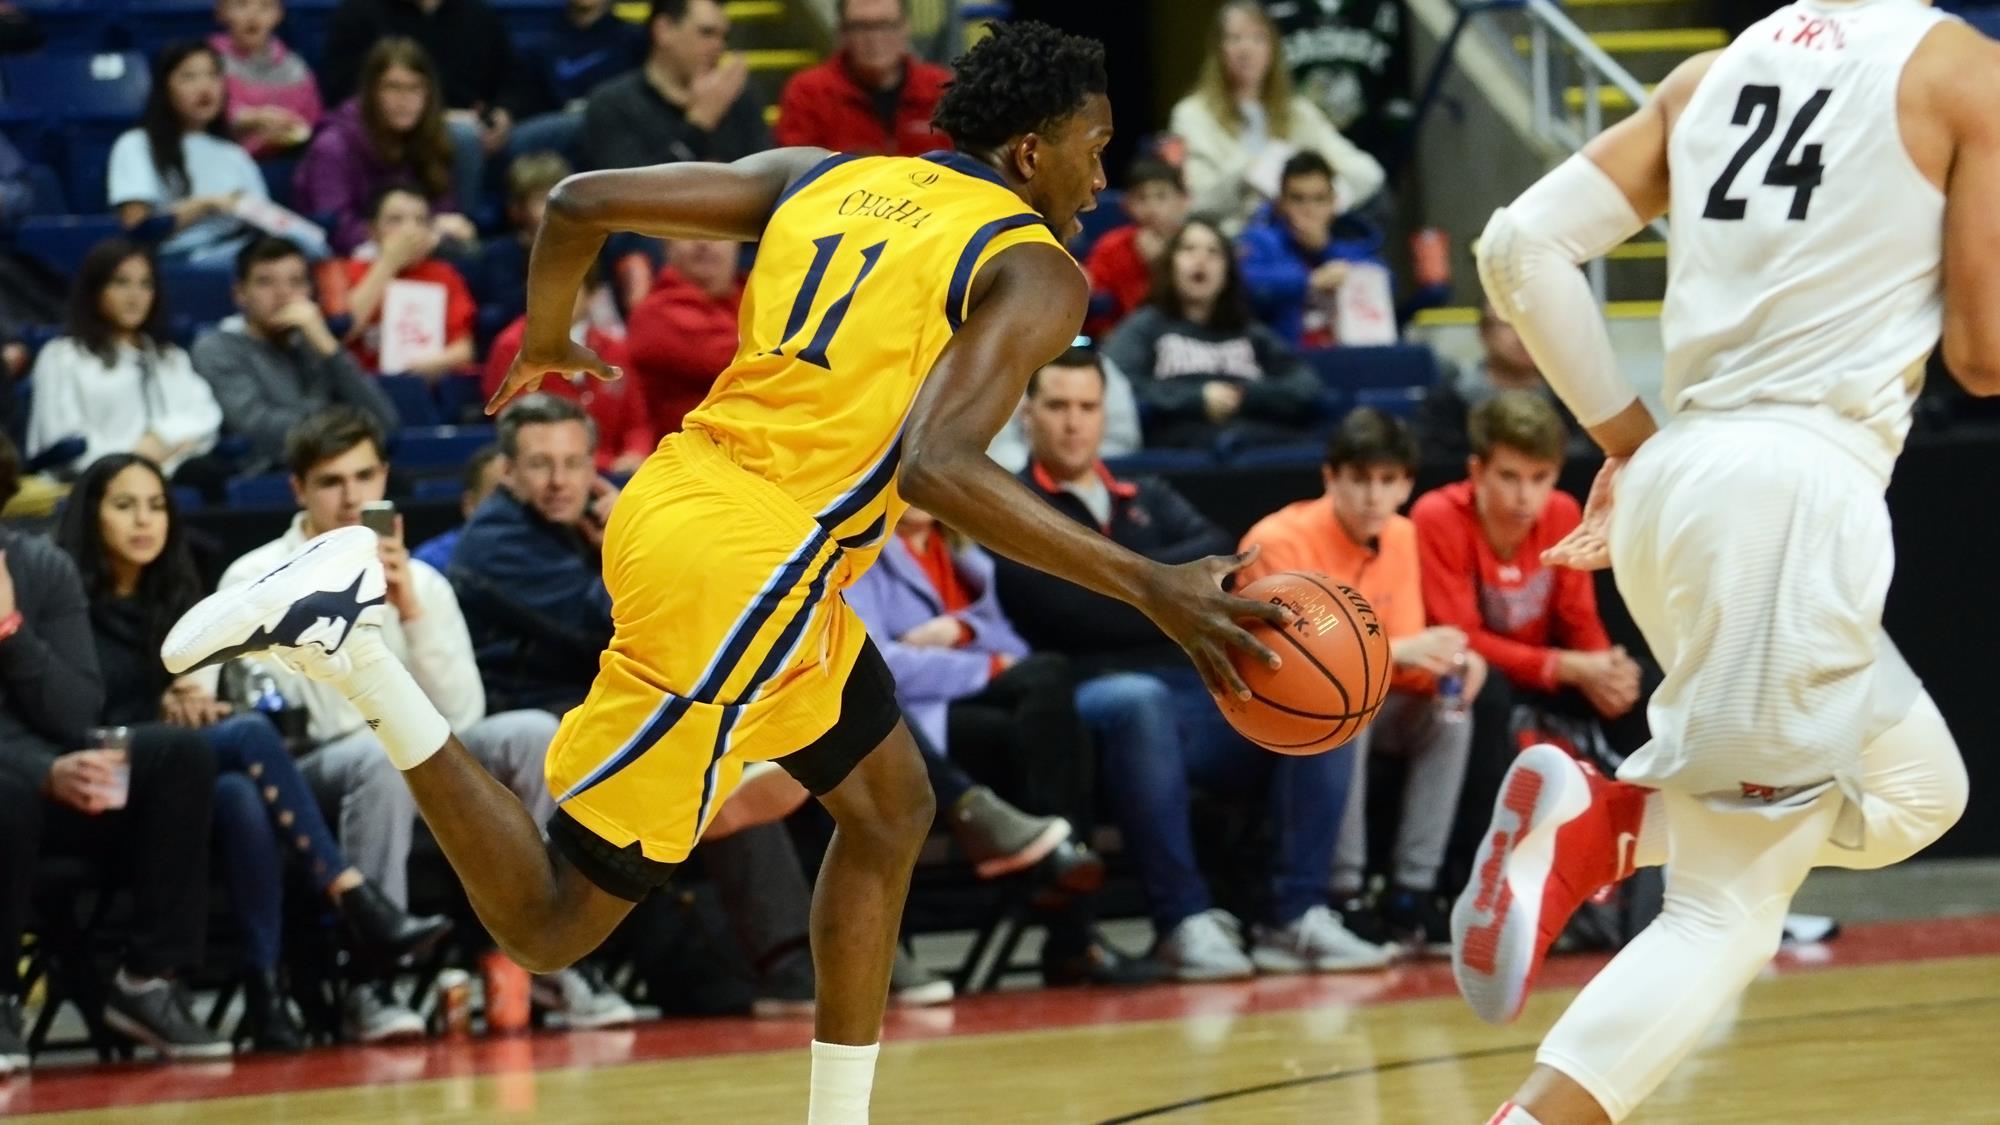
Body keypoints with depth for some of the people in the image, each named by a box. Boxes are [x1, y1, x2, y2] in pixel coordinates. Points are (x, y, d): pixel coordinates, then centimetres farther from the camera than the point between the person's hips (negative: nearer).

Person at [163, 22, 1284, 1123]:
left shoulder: (823, 176, 14)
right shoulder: (1036, 272, -7)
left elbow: (584, 200, 11)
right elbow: (937, 466, -24)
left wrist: (546, 340, 31)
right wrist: (1152, 586, -23)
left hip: (679, 496, 9)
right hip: (740, 573, -9)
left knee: (892, 808, 23)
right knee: (552, 924, 1)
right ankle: (351, 644, -10)